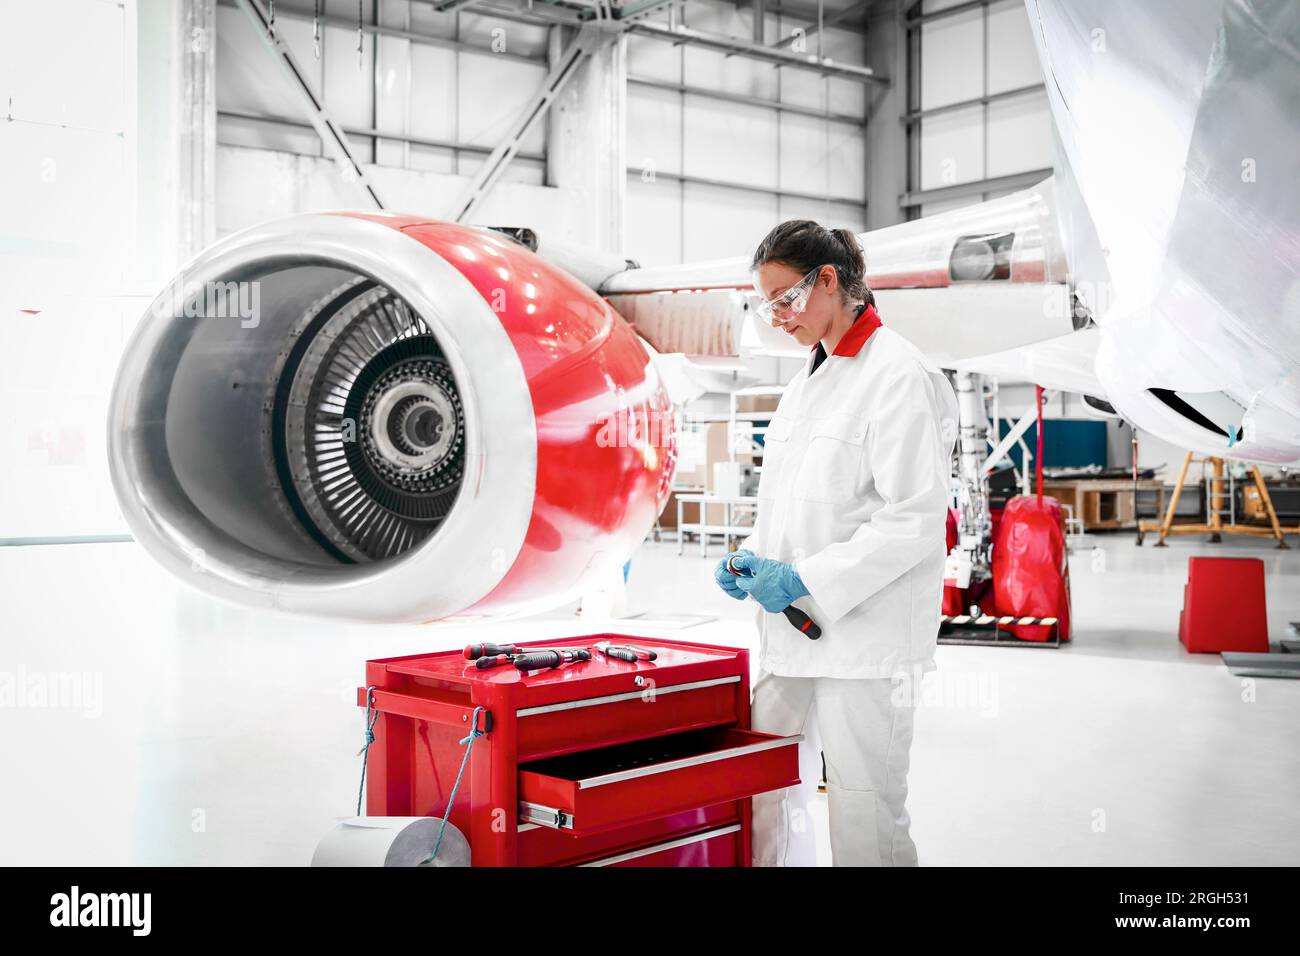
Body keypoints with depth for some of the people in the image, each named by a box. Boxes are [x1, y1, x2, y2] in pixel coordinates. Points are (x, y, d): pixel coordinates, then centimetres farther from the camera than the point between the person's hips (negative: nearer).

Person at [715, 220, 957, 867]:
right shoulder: (809, 379, 15)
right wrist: (752, 557, 4)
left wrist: (805, 579, -19)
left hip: (865, 634, -8)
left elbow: (915, 518, -17)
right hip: (793, 629, 8)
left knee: (866, 815, 1)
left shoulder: (898, 374, -12)